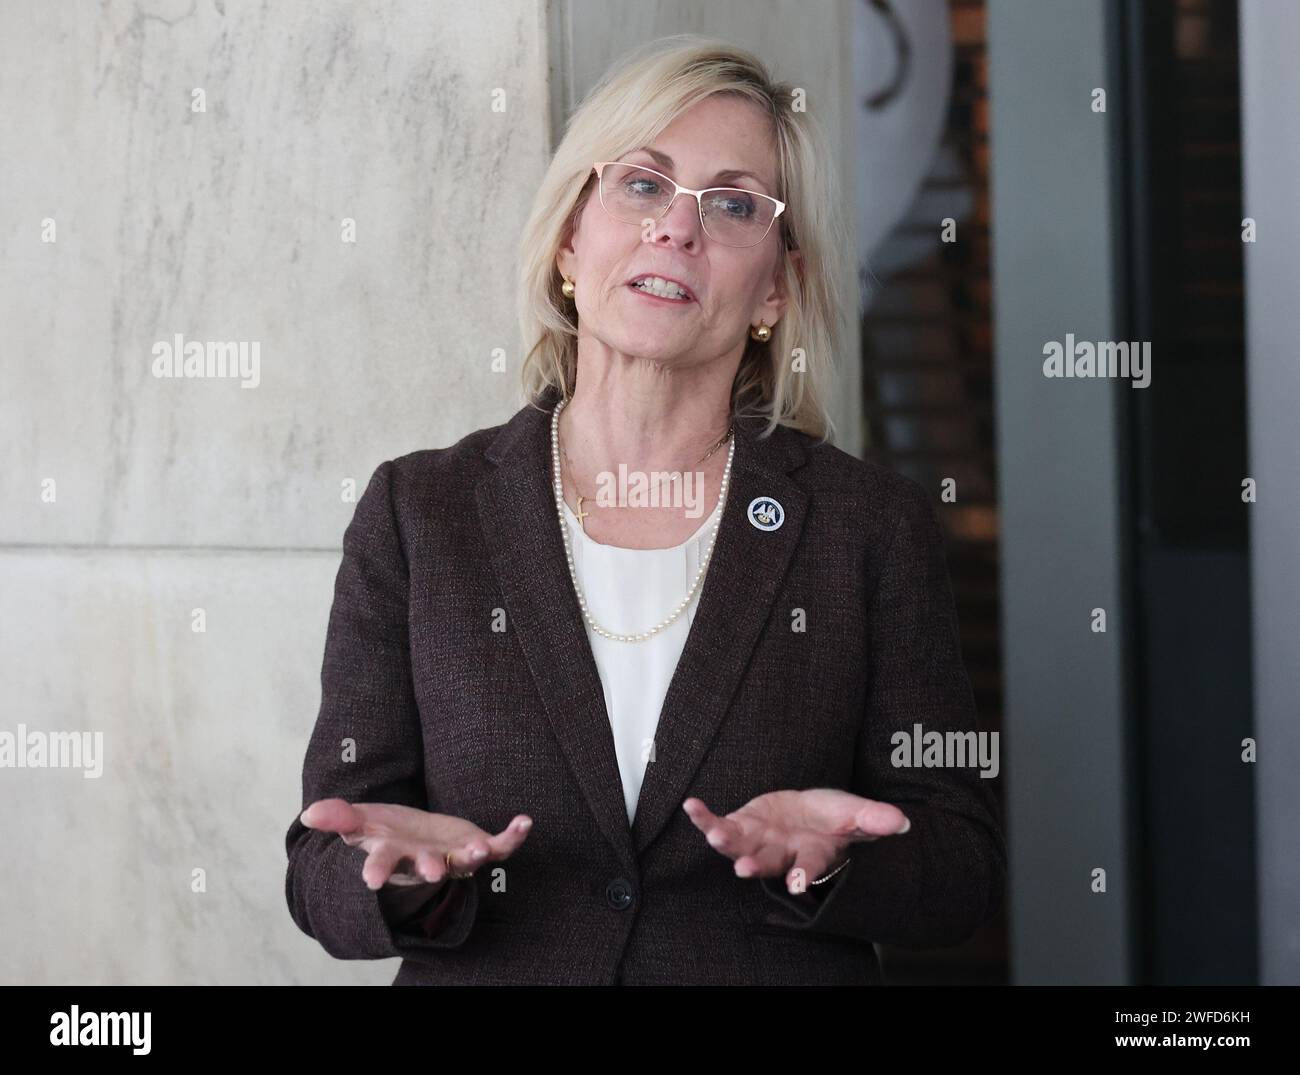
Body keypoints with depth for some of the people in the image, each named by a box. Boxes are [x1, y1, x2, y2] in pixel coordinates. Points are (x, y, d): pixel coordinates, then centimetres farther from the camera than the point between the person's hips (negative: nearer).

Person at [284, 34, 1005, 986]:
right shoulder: (417, 514, 1)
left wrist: (824, 858, -19)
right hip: (489, 977, 0)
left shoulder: (878, 528, 0)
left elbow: (966, 867, 0)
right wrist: (412, 878, -20)